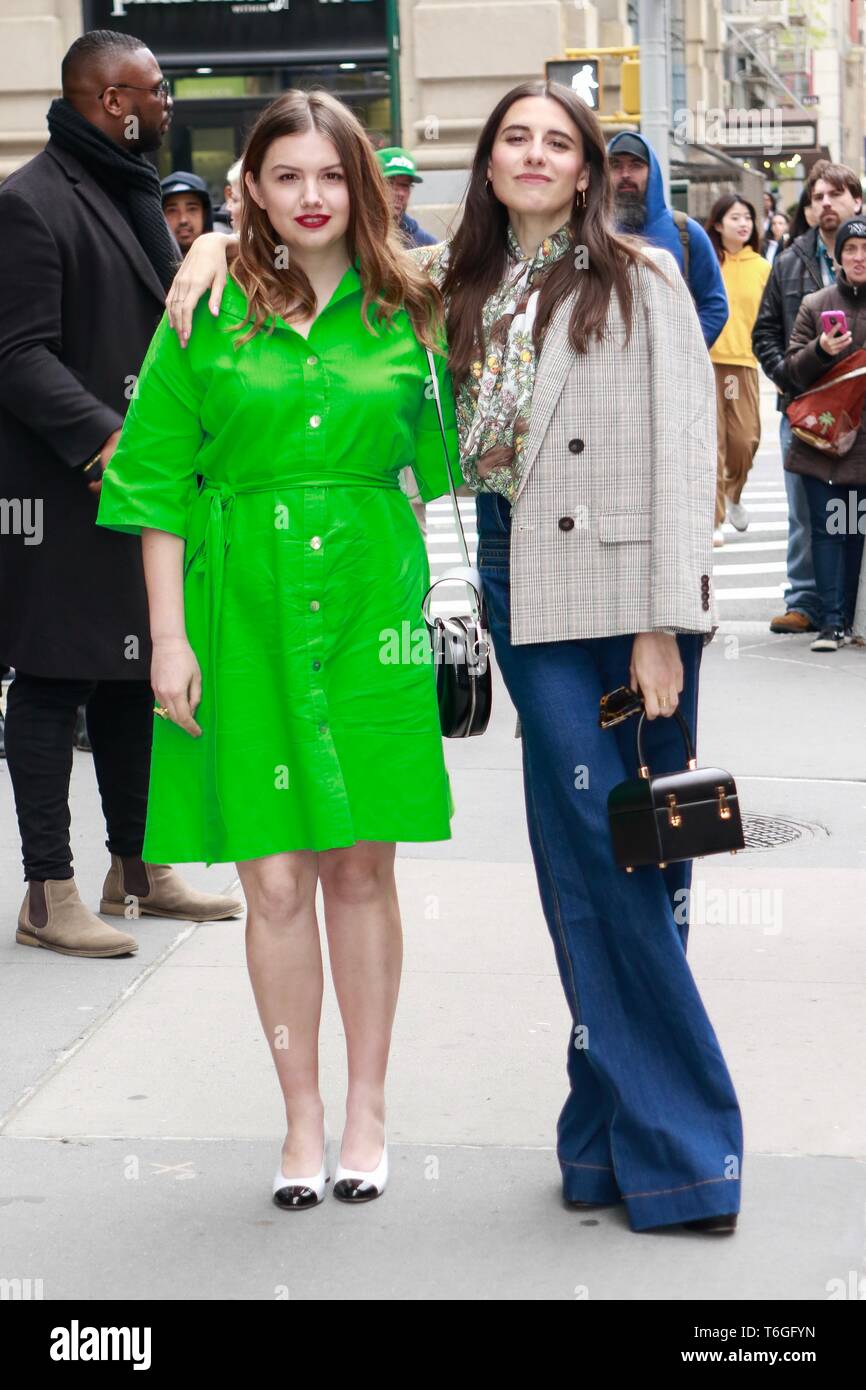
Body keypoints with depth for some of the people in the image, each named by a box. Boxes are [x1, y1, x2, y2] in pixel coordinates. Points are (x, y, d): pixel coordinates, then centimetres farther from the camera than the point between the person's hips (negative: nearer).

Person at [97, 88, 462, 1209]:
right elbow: (161, 486, 2)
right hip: (244, 608, -1)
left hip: (369, 603, 1)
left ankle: (365, 1109, 17)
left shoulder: (404, 314, 7)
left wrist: (415, 596, 2)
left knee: (362, 864, 4)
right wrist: (169, 635, -4)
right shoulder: (210, 316, 2)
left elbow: (430, 464, 12)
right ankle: (302, 1117, 14)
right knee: (274, 879, 0)